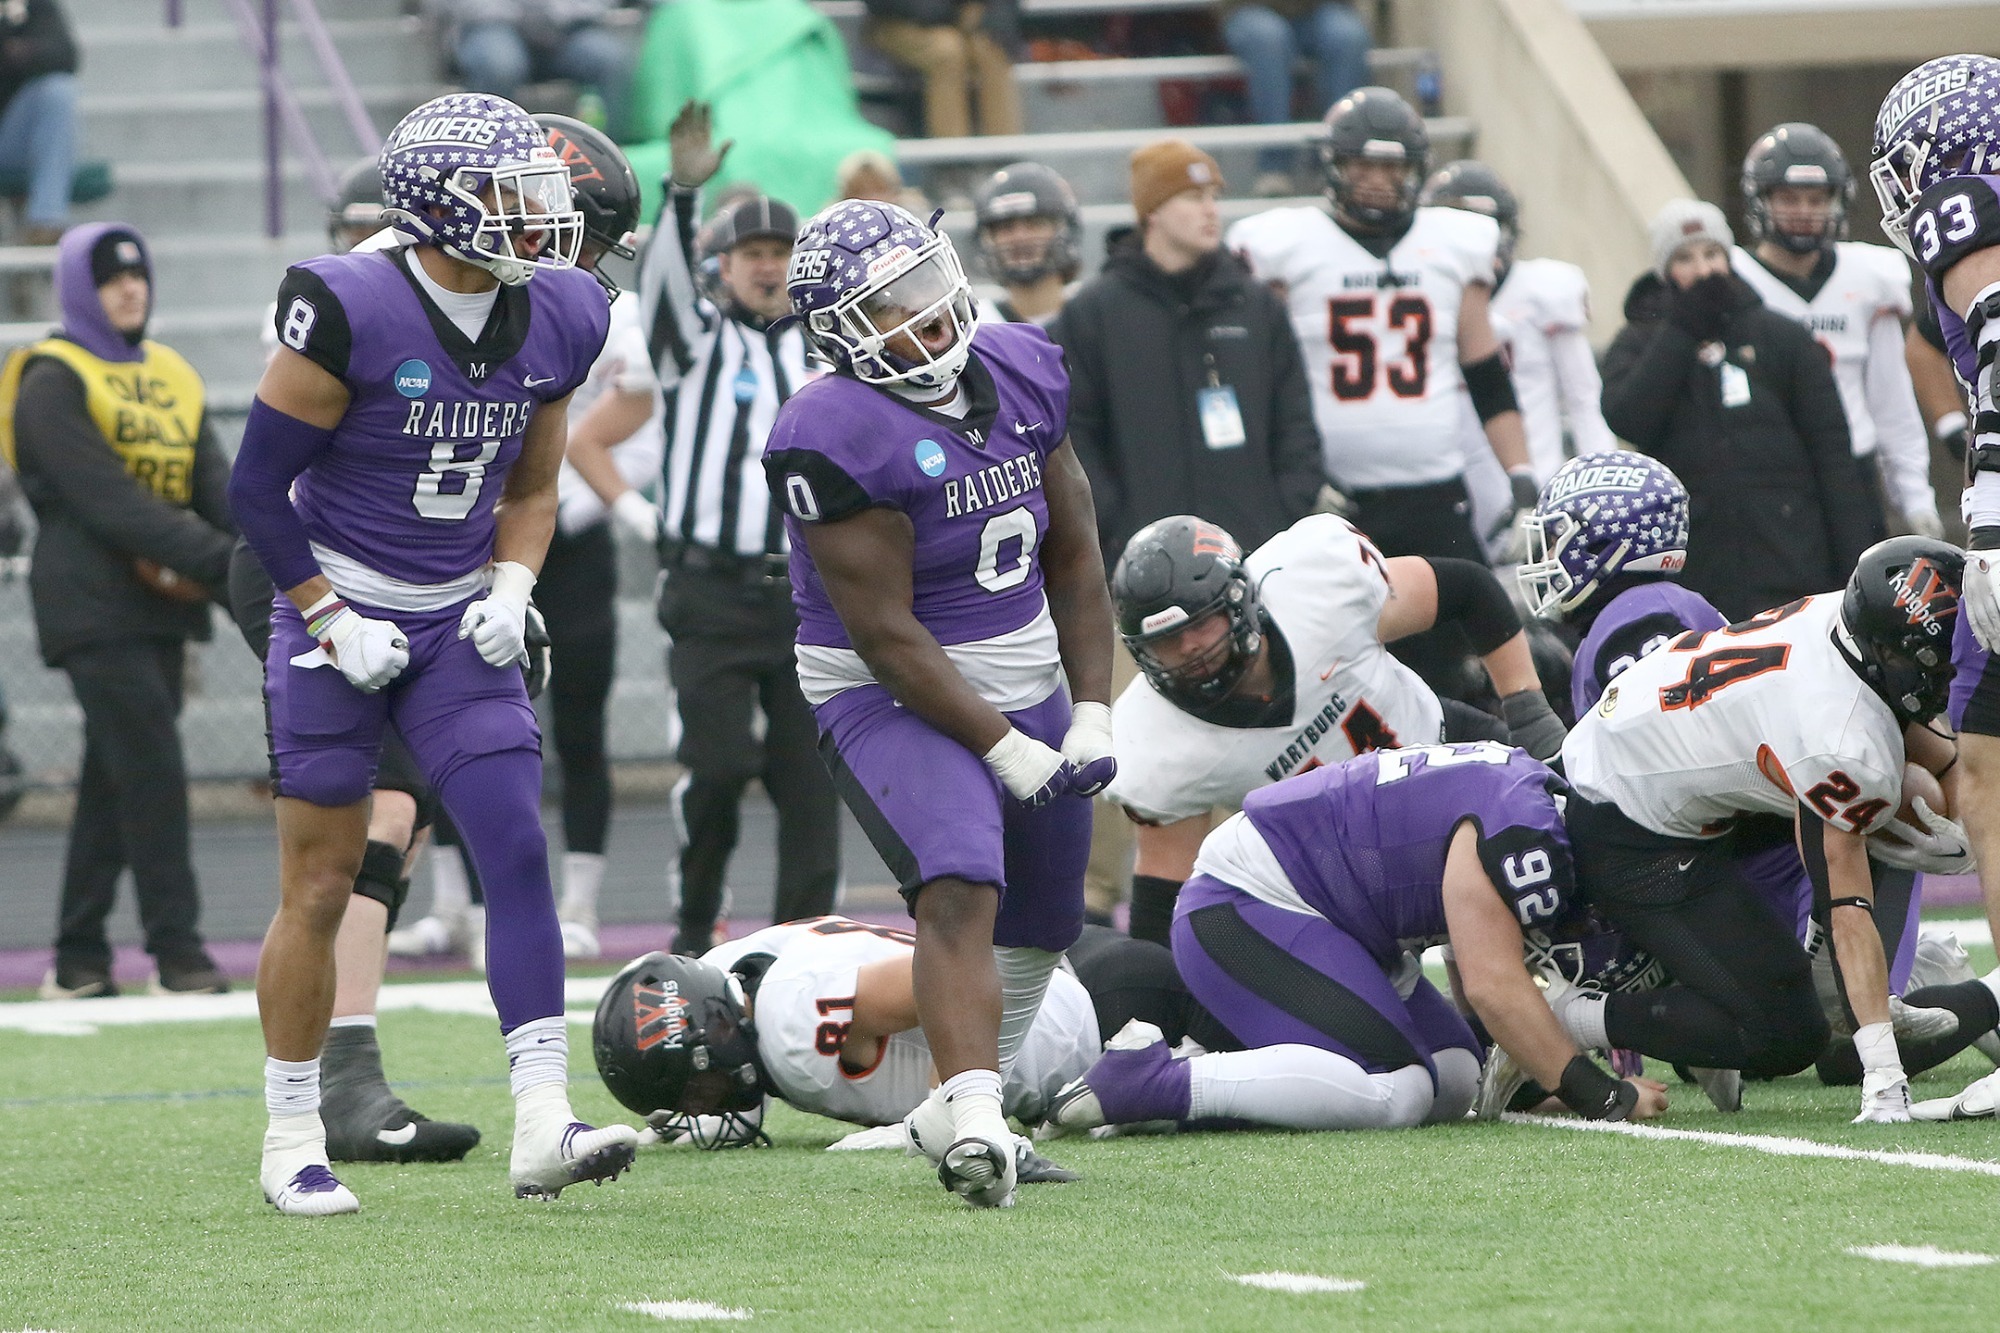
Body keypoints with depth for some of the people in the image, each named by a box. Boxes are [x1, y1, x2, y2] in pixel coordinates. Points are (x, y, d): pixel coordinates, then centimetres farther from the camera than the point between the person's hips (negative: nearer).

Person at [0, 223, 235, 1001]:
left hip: (162, 610, 7)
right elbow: (107, 498, -18)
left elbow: (215, 485, 6)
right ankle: (175, 951, -10)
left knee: (114, 782, 8)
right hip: (94, 608, -7)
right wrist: (216, 558, -24)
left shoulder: (171, 377, 16)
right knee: (151, 771, -12)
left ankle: (78, 961, 13)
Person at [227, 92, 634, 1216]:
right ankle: (293, 1142, 14)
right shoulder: (350, 312, -18)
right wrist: (332, 623, -13)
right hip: (340, 617, -5)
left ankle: (543, 1126, -14)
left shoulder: (553, 324, 0)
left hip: (459, 627, 5)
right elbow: (259, 485, -11)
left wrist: (511, 592, -3)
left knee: (521, 855, -11)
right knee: (320, 889, 1)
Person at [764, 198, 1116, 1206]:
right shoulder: (833, 435, -22)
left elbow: (1073, 556, 10)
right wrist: (1005, 753, -22)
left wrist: (1091, 713, 2)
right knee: (961, 886, -29)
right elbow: (887, 634, -22)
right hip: (896, 701, -8)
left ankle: (952, 1114, 32)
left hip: (1029, 684, 8)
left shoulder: (1022, 372, 0)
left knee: (1039, 926, 15)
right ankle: (975, 1120, -40)